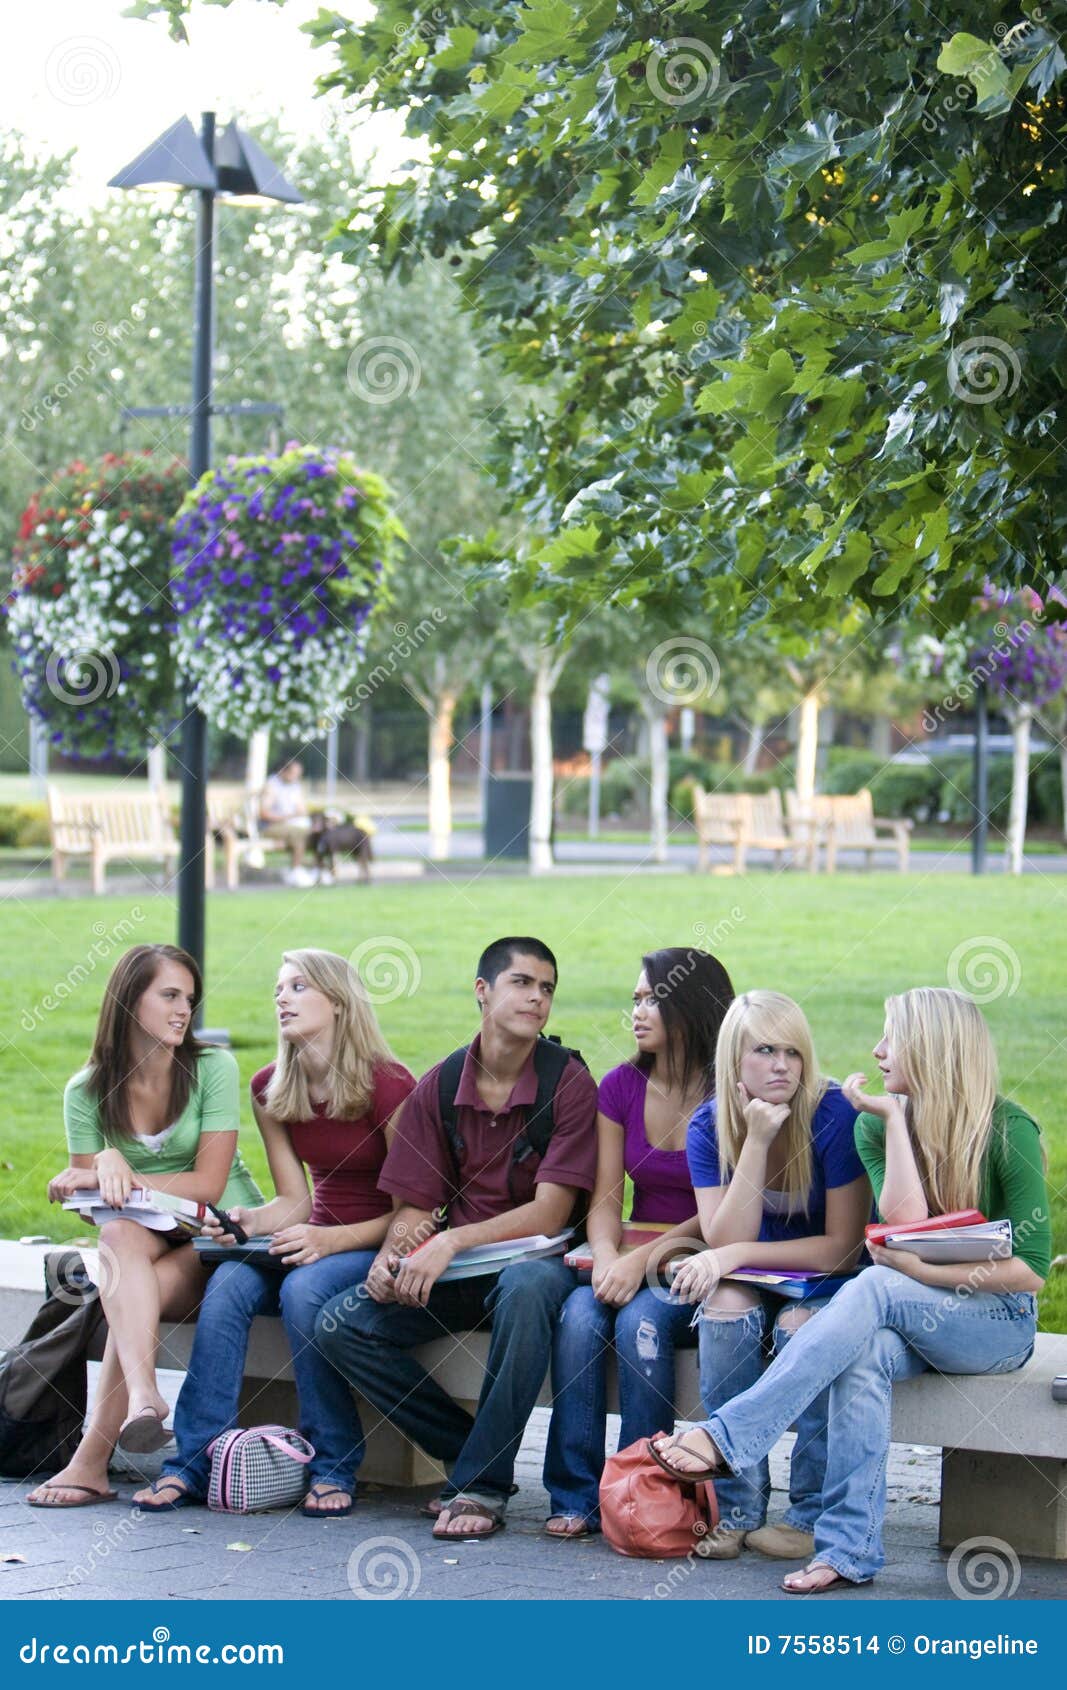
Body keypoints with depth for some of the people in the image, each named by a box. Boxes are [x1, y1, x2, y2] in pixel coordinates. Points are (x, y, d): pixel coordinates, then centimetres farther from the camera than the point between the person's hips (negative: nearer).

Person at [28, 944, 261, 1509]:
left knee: (130, 1293, -32)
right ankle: (143, 1397, -55)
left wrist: (118, 1176, -20)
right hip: (146, 1242, 2)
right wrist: (106, 1163, -21)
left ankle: (92, 1458, -37)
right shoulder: (86, 1092, 2)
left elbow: (208, 1184, -11)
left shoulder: (212, 1069, -5)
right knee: (118, 1233, -35)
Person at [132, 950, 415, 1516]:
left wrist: (332, 1241, -25)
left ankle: (333, 1468, -21)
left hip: (385, 1249, -6)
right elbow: (294, 1201, 9)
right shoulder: (270, 1089, 7)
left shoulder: (387, 1085, -13)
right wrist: (250, 1223, -13)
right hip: (316, 1240, 6)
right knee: (228, 1284, -24)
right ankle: (194, 1461, -25)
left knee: (304, 1290, -35)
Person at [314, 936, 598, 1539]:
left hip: (533, 1257, -4)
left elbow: (550, 1213, -16)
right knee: (339, 1326, -16)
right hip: (454, 1268, 5)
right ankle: (471, 1453, -6)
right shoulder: (440, 1087, 4)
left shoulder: (568, 1082, -9)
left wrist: (451, 1242, -27)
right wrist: (391, 1256, -17)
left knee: (529, 1288, -40)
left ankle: (481, 1484, -29)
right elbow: (415, 1207, 6)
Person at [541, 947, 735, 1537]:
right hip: (632, 1260, 4)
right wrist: (607, 1259, -17)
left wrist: (645, 1258, -23)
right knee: (580, 1315, -27)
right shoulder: (620, 1087, 9)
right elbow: (605, 1199, 4)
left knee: (641, 1319, -33)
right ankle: (574, 1495, -25)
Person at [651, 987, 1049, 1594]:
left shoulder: (1008, 1129, -9)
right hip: (913, 1316, 4)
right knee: (866, 1352, -34)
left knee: (879, 1288, -34)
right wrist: (894, 1120, -13)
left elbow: (1032, 1267, -13)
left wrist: (927, 1271, -20)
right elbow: (905, 1226, -11)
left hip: (1001, 1322, -4)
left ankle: (727, 1439, -40)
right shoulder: (876, 1124, 4)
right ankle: (851, 1549, -36)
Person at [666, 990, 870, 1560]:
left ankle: (814, 1514, -23)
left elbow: (845, 1247, -17)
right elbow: (726, 1241, -16)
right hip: (751, 1279, 3)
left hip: (824, 1282, -3)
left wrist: (736, 1255, -21)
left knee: (800, 1325, -34)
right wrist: (757, 1142, -25)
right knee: (726, 1305, -30)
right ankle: (739, 1507, -26)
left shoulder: (835, 1115, -18)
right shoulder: (711, 1126, -7)